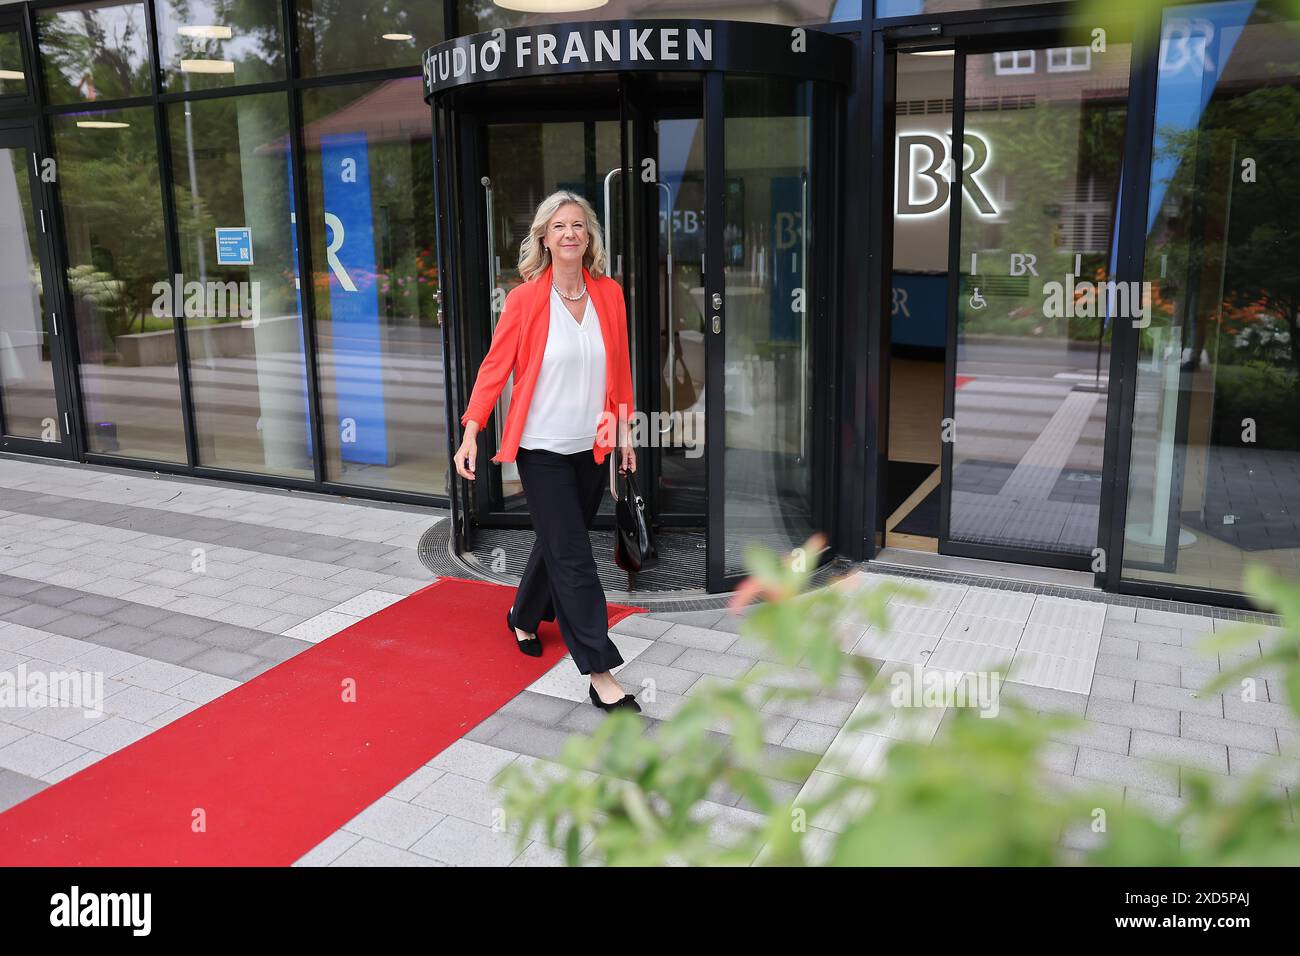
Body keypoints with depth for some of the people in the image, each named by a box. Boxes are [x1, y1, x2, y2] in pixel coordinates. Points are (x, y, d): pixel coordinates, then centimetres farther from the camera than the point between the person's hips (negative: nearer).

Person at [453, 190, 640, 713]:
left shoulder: (609, 294, 3)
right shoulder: (525, 299, -8)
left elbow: (620, 367, 9)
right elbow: (495, 366, -8)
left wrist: (624, 429, 10)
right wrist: (471, 432, -16)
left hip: (592, 447, 5)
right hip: (543, 449, -4)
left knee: (559, 542, 19)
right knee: (573, 557, -5)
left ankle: (524, 616, 45)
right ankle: (600, 673, 1)